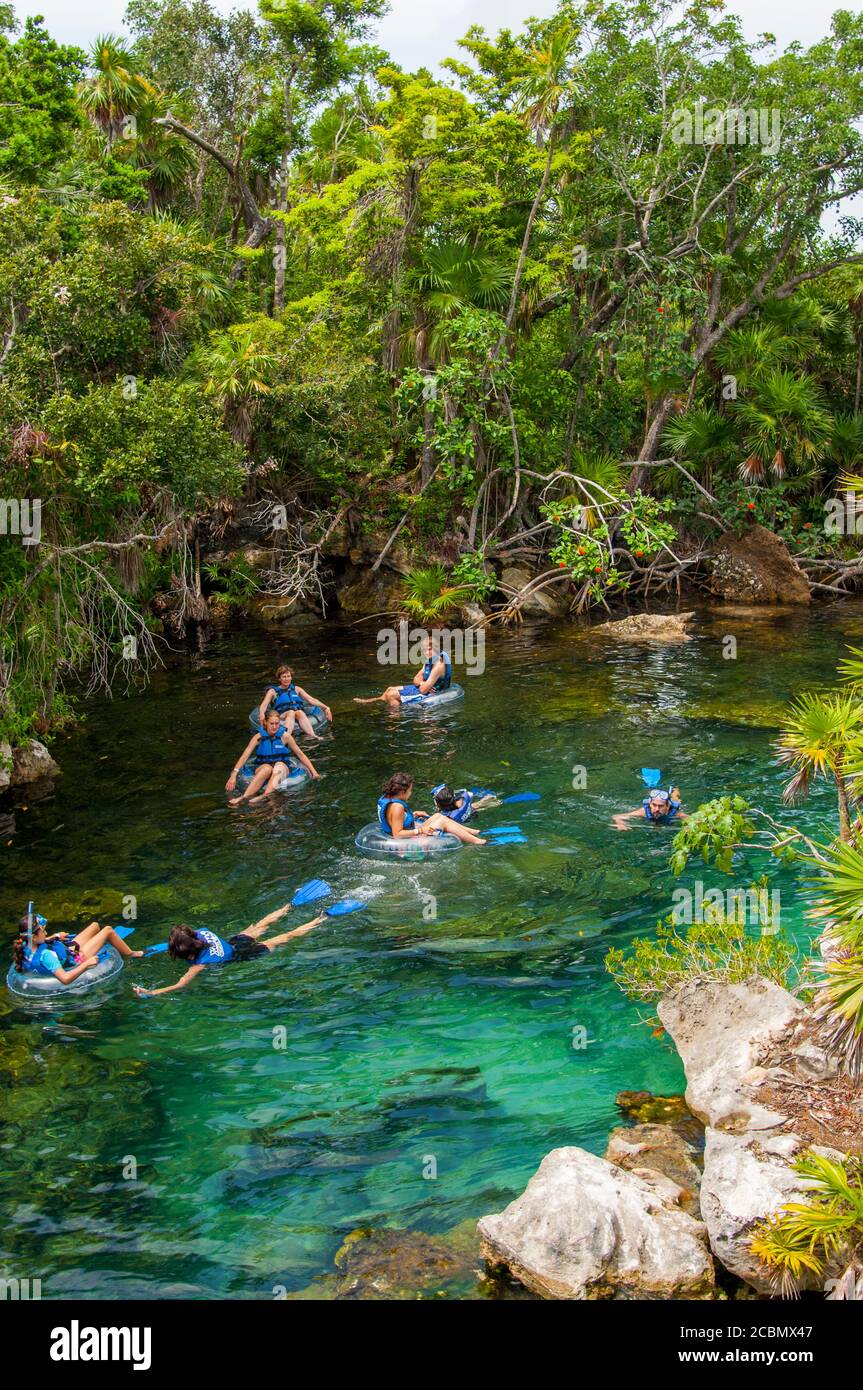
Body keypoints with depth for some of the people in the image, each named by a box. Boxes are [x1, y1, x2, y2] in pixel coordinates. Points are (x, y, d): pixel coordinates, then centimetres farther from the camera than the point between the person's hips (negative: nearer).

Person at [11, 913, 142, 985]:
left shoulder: (25, 948, -19)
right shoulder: (46, 955, -44)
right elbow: (65, 978, -47)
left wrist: (54, 937, 10)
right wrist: (87, 963, -38)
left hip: (68, 949, 8)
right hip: (77, 958, -8)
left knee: (95, 925, 23)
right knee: (108, 930, 1)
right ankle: (130, 954, 28)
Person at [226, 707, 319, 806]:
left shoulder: (285, 736, -2)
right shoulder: (258, 737, -4)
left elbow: (300, 754, 5)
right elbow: (244, 757, -7)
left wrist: (313, 771, 0)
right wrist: (233, 776, -17)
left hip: (282, 767, 0)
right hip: (262, 768, 0)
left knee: (279, 766, -35)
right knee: (267, 768, -36)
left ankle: (264, 796, -59)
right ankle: (245, 797, -53)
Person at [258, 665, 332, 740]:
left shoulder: (296, 689, 25)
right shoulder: (273, 691, 18)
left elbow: (311, 700, 19)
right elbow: (264, 705, 5)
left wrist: (326, 708, 5)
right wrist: (262, 713, -18)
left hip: (300, 714, 2)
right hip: (282, 716, -2)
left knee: (299, 712, -35)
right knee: (291, 712, -36)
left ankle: (312, 736, -58)